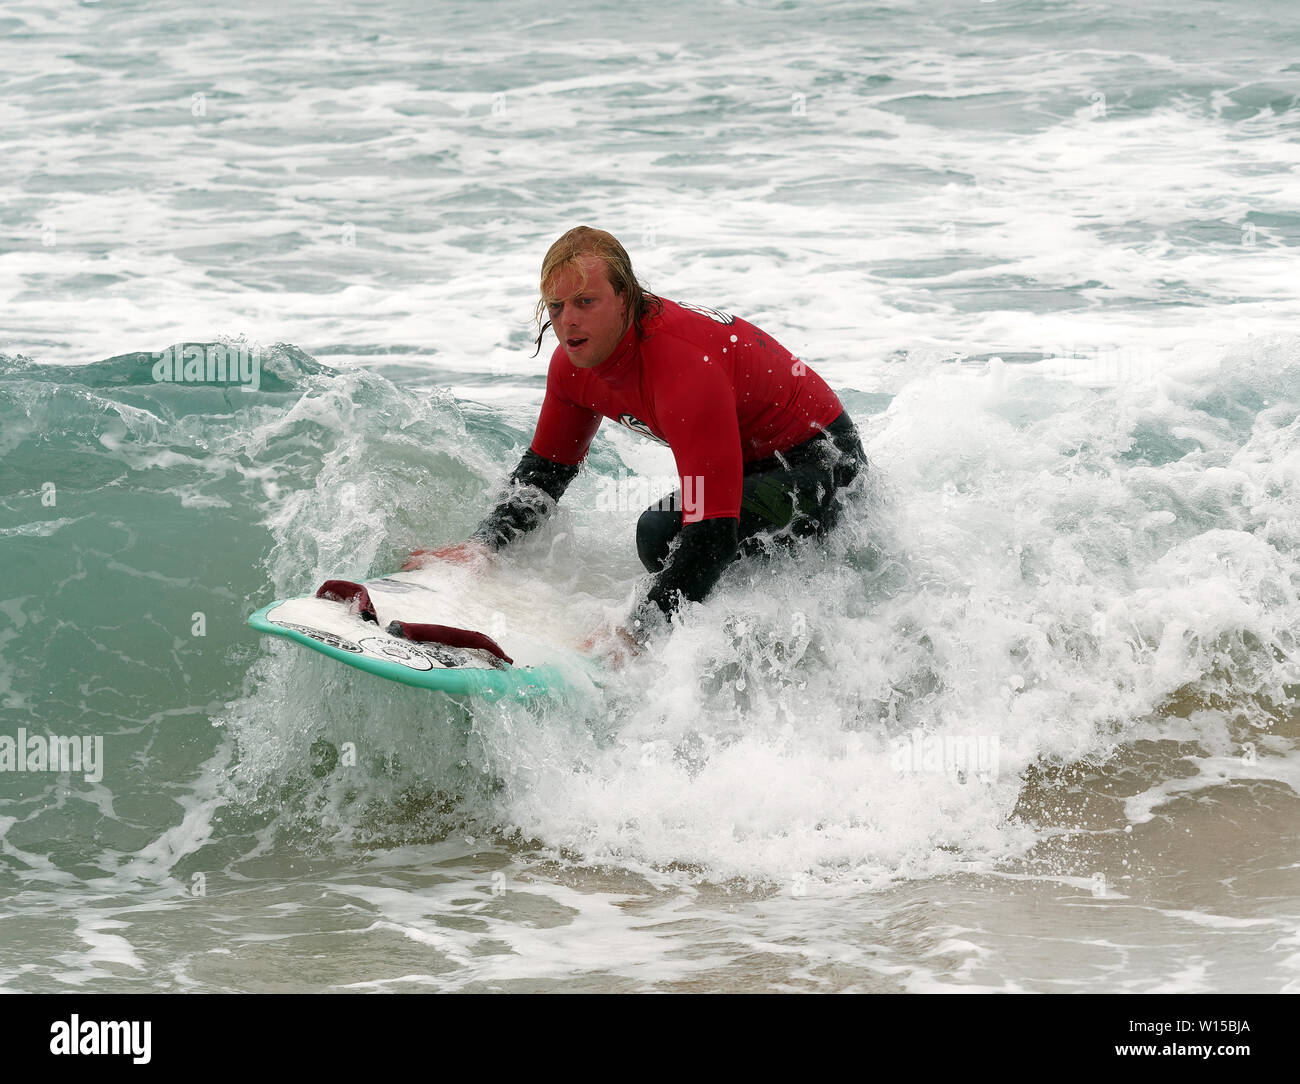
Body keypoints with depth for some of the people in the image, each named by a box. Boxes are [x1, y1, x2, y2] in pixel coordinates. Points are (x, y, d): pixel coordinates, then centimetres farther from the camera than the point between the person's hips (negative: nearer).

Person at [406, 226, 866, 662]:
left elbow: (712, 531, -41)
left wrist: (631, 635, -46)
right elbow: (544, 468, 9)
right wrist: (481, 545, -8)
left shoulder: (685, 366, -36)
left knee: (663, 532, -28)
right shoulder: (574, 360, -8)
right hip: (753, 460, 9)